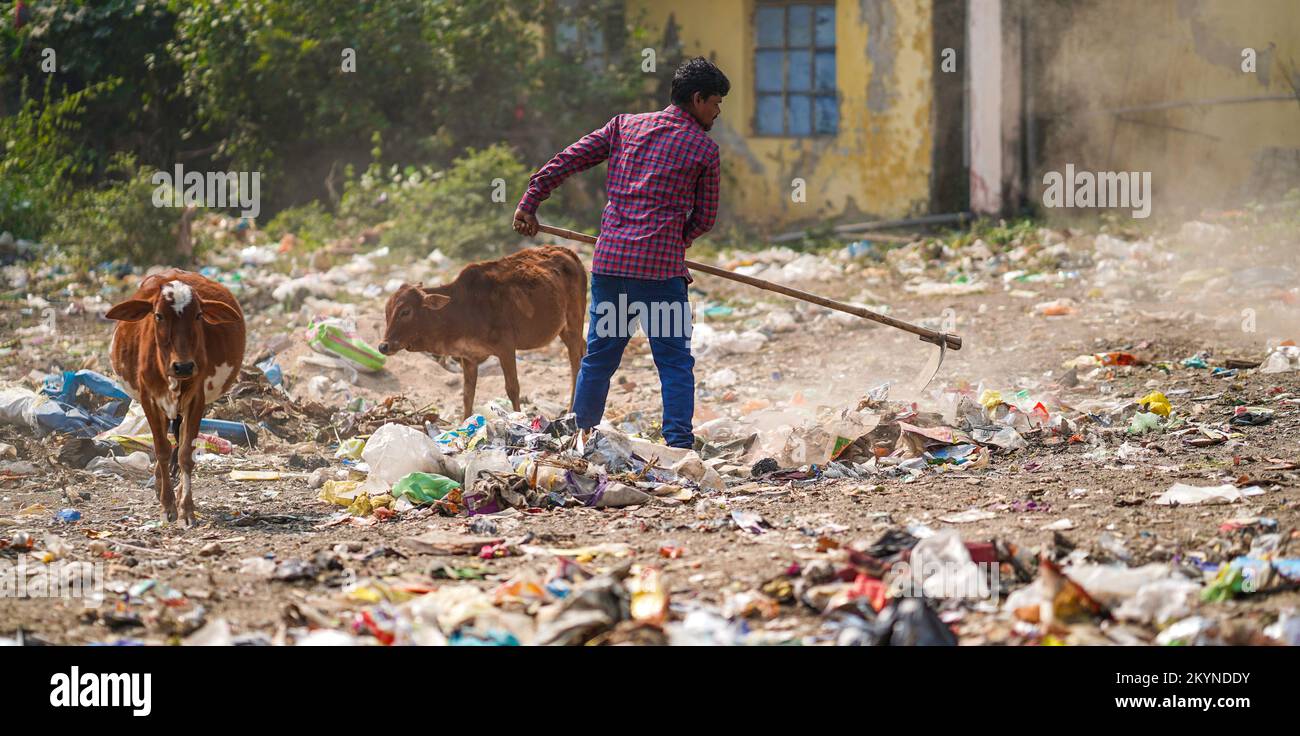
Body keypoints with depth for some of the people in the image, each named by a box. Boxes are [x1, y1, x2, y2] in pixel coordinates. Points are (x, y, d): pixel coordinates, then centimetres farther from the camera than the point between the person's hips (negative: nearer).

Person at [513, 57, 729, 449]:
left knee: (599, 355, 15)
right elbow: (705, 218, 8)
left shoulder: (625, 126, 12)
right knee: (675, 361, 2)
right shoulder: (704, 148, 3)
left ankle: (578, 437, 22)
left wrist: (529, 203, 17)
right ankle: (679, 443, -5)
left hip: (610, 259, 4)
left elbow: (567, 160, 10)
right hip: (661, 266, -4)